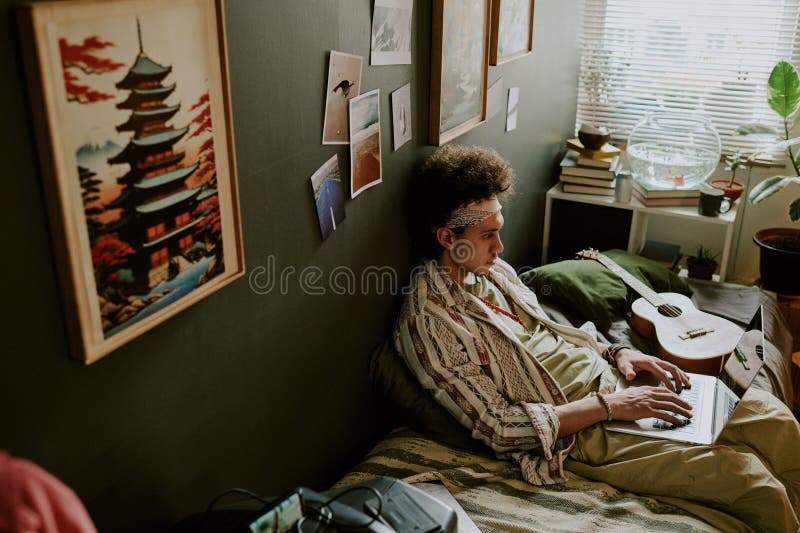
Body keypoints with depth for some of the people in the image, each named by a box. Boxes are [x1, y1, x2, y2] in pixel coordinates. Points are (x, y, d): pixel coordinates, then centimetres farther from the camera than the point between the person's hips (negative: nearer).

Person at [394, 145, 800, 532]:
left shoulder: (492, 270, 7)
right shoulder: (428, 322, -19)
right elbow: (499, 426, -19)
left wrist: (615, 352, 3)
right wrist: (609, 407, -18)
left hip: (606, 376, 8)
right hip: (581, 433, -8)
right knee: (752, 481, -16)